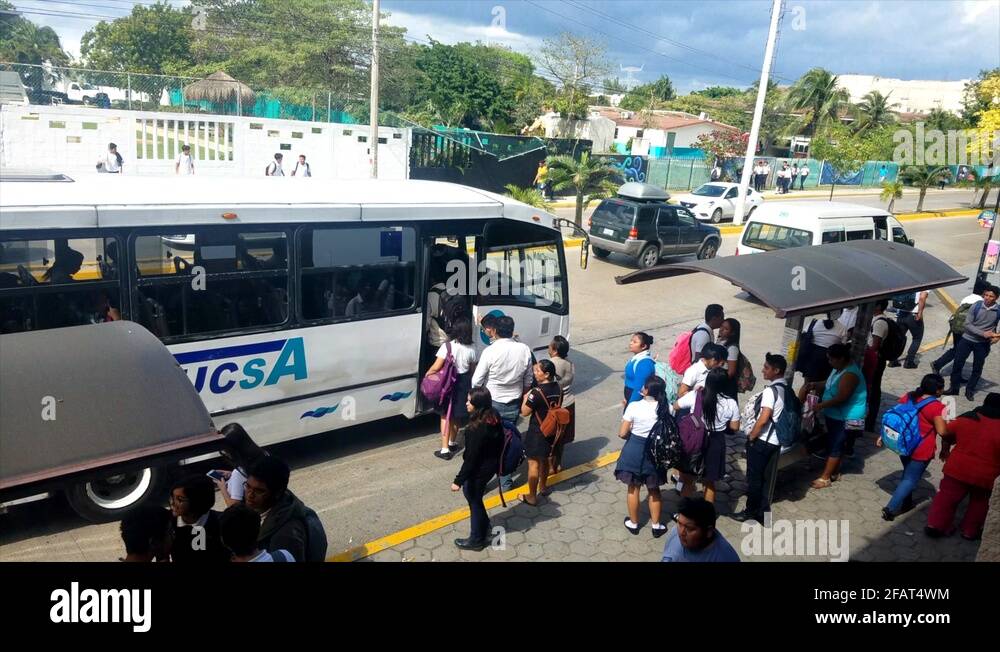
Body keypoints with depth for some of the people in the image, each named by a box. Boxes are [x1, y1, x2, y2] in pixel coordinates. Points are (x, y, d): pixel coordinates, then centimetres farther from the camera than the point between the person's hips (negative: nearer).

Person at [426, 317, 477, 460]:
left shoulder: (447, 346, -18)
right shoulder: (471, 349, -5)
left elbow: (436, 367, -19)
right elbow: (472, 370, 5)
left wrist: (426, 375, -1)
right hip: (464, 383, 4)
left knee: (446, 416, 5)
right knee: (457, 415, 20)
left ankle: (445, 449, 2)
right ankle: (452, 443, 37)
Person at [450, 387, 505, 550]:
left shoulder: (478, 429, -31)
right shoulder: (494, 417, -6)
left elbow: (471, 458, -26)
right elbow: (499, 441, 7)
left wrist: (458, 480, -18)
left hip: (480, 469, -8)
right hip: (491, 464, 9)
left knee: (474, 500, 12)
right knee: (470, 492, 28)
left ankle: (477, 540, 31)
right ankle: (484, 524, 46)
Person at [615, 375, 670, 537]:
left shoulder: (634, 406, -20)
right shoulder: (667, 408, -12)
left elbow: (622, 433, -15)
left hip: (635, 451, -2)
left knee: (633, 489, 16)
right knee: (654, 490, 20)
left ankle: (633, 524, 31)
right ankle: (656, 526, 31)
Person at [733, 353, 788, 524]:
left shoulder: (771, 390, -21)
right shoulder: (786, 388, 4)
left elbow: (763, 419, -26)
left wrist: (751, 437, -12)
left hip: (762, 440, -8)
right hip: (776, 441, 8)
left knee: (754, 477, 8)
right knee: (765, 477, 16)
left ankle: (751, 510, 21)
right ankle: (763, 512, 23)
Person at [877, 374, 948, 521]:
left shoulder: (908, 397, 0)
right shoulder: (937, 406, -19)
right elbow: (942, 431, -21)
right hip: (921, 451, -6)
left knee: (908, 474, 26)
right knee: (911, 479, 5)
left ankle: (906, 502, 39)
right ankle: (891, 509, 1)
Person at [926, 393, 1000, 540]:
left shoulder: (966, 418, -1)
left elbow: (946, 434, 11)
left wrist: (945, 450, 28)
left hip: (957, 468, 2)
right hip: (984, 475, -2)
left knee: (947, 497, 14)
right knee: (979, 503, 21)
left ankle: (935, 525, 13)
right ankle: (970, 531, 28)